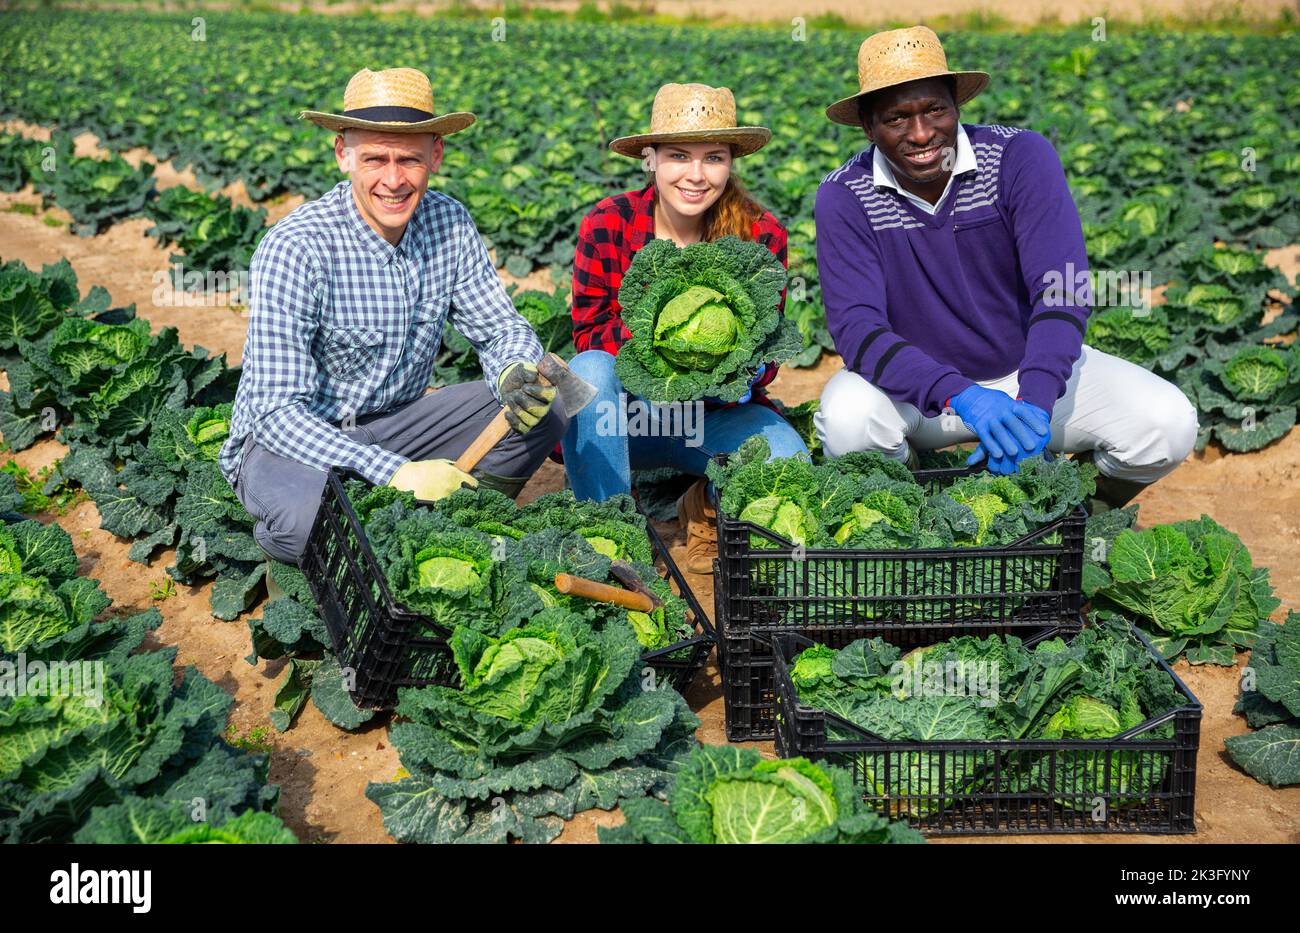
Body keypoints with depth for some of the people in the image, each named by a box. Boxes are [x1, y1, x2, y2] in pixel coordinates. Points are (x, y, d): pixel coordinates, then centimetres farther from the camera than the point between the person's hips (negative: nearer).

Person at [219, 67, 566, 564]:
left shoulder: (449, 223, -8)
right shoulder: (293, 249, -24)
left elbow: (501, 327, 1)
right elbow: (277, 411, -26)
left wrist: (517, 374, -25)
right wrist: (396, 474, -37)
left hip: (393, 424, 5)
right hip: (291, 436, -5)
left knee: (542, 410, -12)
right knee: (308, 518, -37)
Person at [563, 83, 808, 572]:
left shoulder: (762, 235, -8)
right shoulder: (607, 225, -11)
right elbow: (588, 333, -10)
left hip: (717, 415, 0)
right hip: (626, 416, 0)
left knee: (788, 460, -30)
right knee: (589, 371, -33)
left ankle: (707, 507, 6)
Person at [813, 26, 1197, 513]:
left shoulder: (1021, 156, -17)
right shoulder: (844, 197, -16)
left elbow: (1063, 289, -25)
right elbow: (857, 326, -26)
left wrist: (1033, 403, -42)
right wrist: (960, 397, -42)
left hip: (1030, 367, 1)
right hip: (919, 386, -1)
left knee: (1169, 424, -19)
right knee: (845, 420, -33)